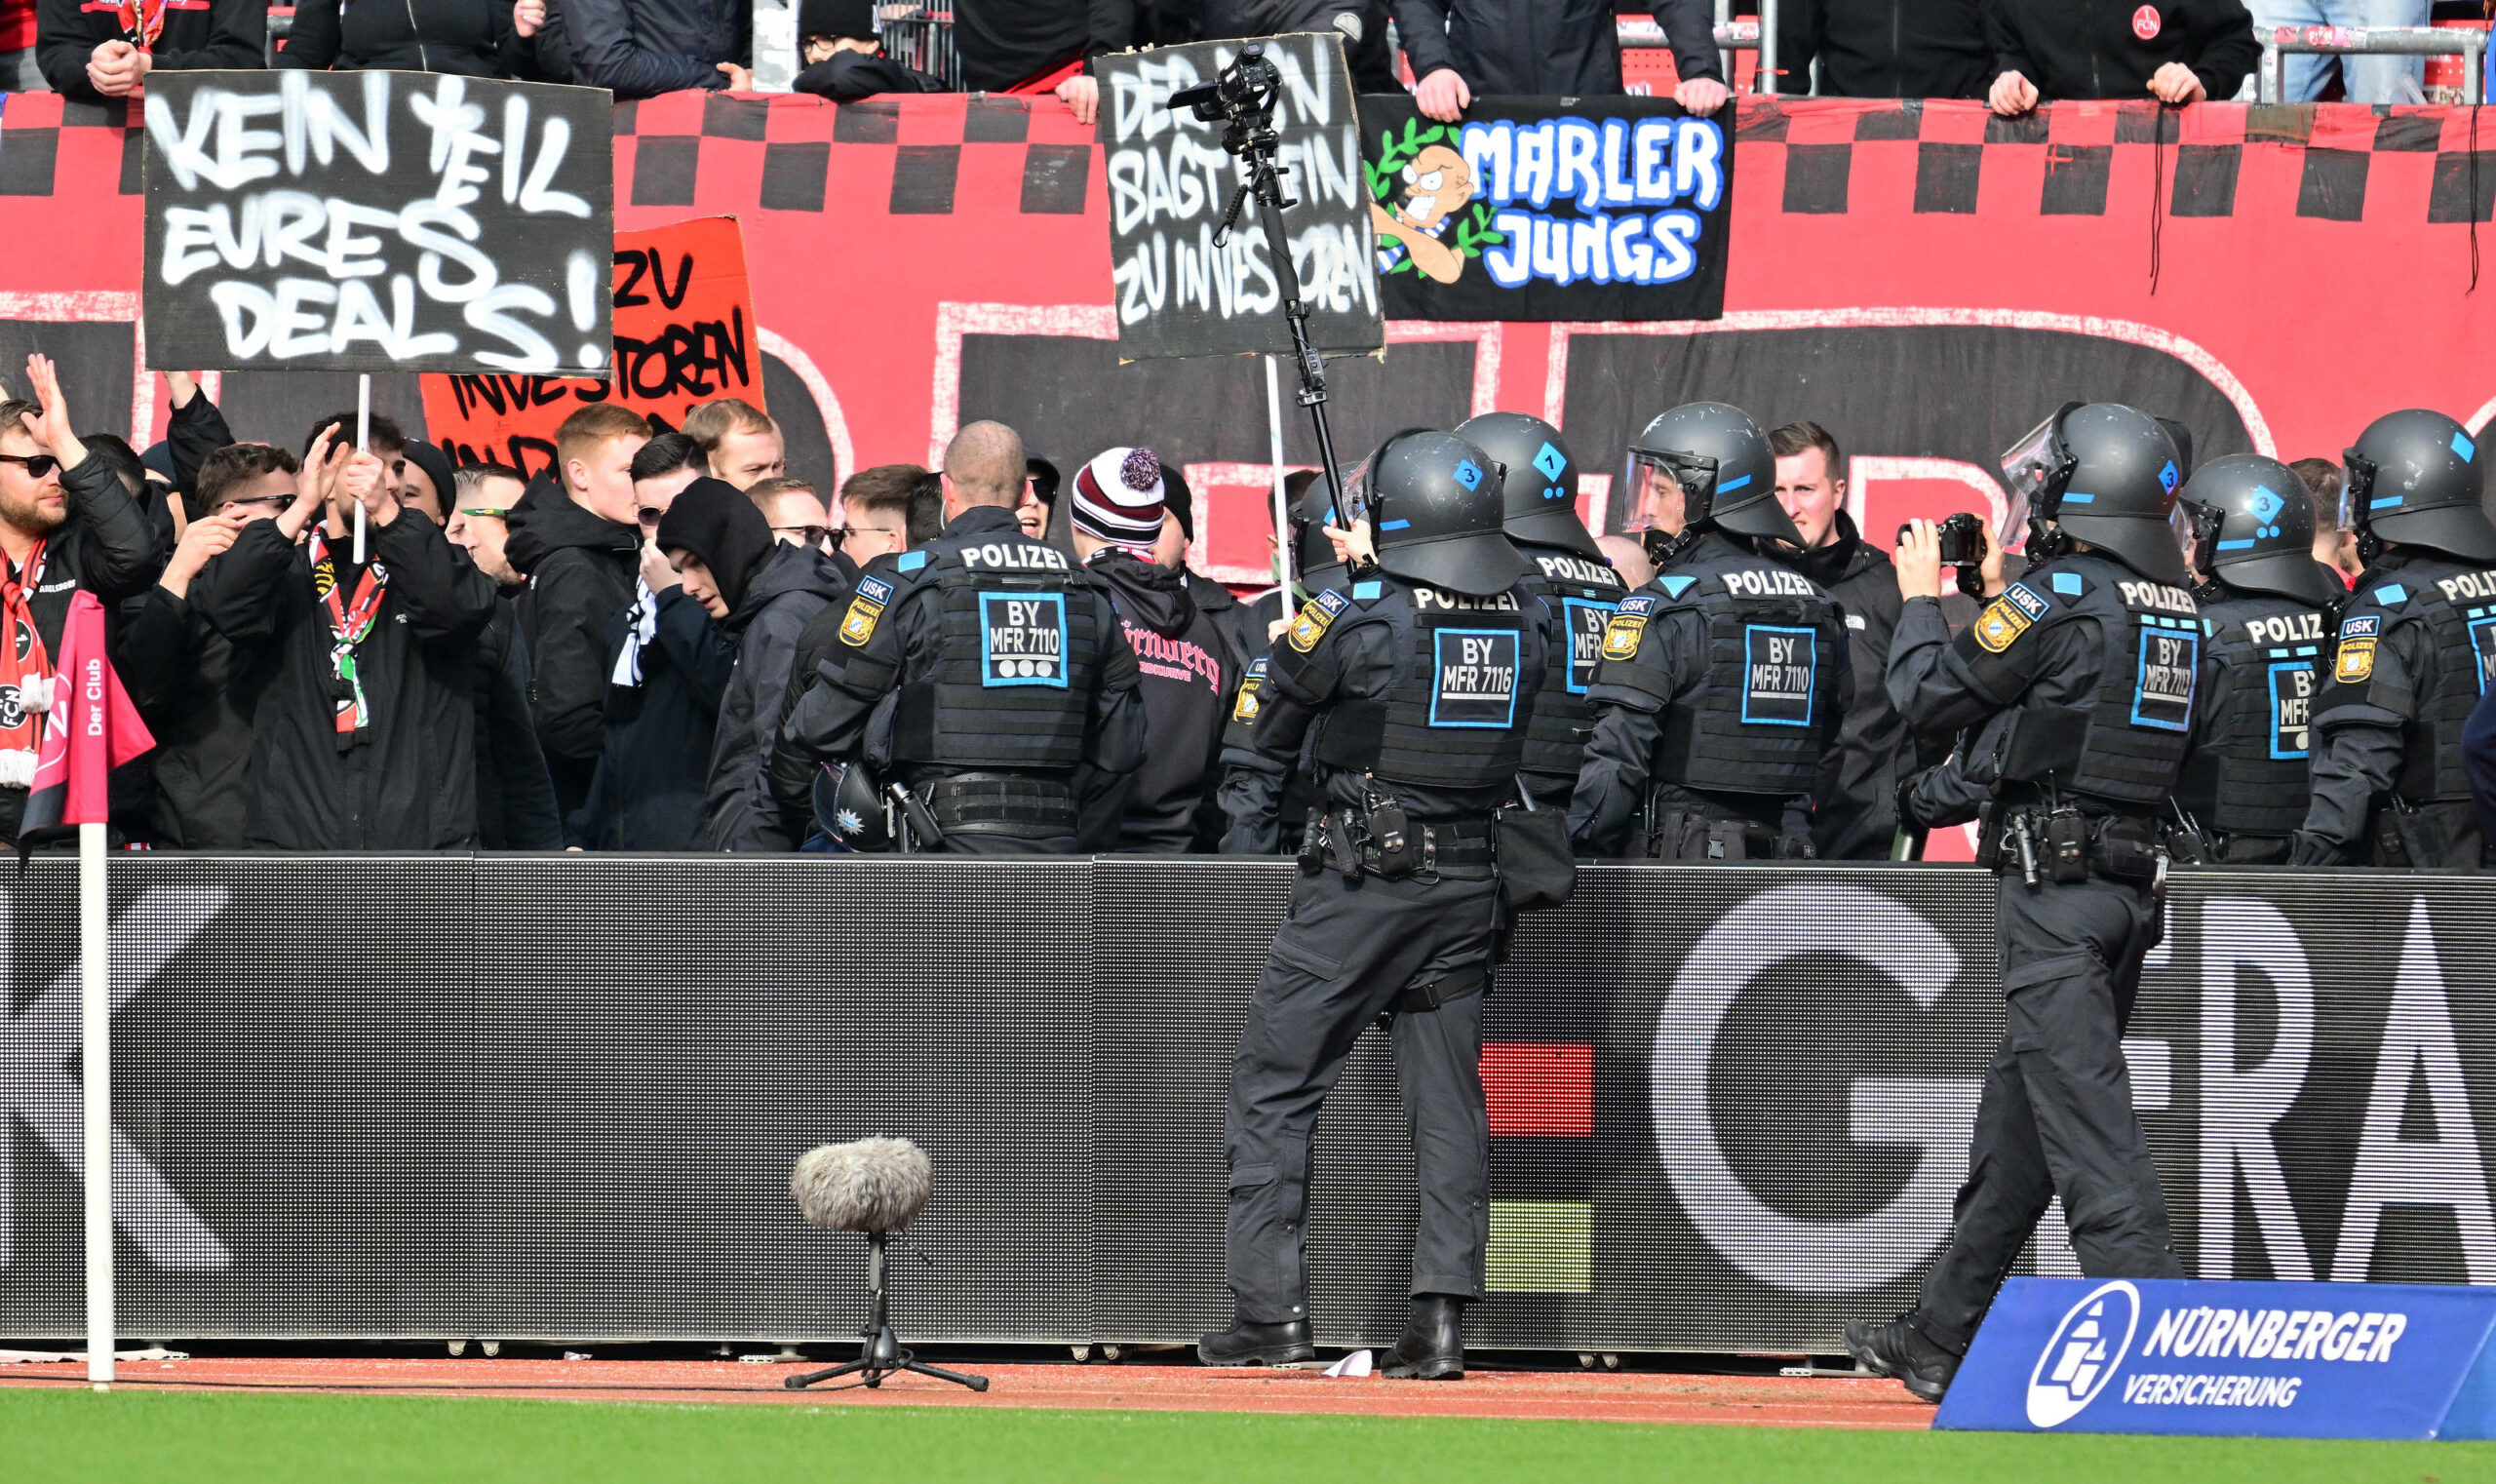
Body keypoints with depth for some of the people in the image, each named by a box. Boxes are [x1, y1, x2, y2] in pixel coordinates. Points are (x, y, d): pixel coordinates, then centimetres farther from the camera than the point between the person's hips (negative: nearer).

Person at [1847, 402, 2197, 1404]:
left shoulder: (2056, 598, -13)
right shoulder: (2178, 608, 10)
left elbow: (1928, 697, -4)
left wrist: (1922, 599, 13)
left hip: (2056, 880, -8)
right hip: (2135, 879, 9)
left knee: (2084, 1115, -11)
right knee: (2016, 1108, 17)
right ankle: (1941, 1341, 27)